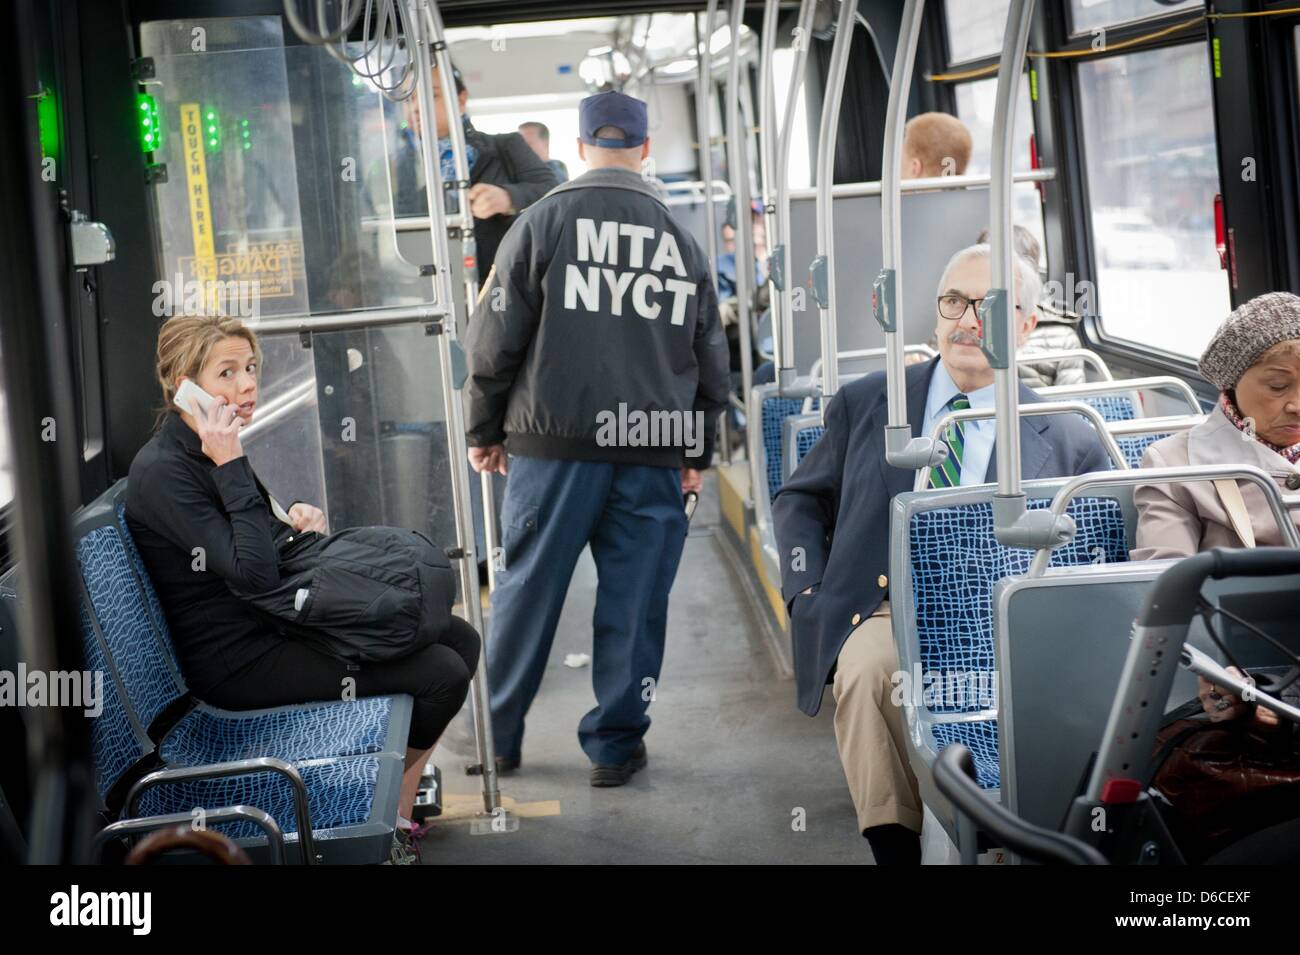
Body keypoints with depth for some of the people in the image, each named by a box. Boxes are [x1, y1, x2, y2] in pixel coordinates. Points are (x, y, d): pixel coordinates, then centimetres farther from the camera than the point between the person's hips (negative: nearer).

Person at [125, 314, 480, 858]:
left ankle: (399, 806, 14)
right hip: (237, 660, -10)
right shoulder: (163, 471, -21)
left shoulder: (209, 450, 9)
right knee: (443, 675, -16)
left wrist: (296, 524, 0)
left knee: (459, 639, 5)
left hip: (275, 623, 10)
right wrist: (231, 467, -27)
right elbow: (255, 574, -29)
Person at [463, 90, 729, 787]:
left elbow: (495, 339, -1)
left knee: (526, 591, 8)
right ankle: (615, 743, 13)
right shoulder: (682, 240, 10)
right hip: (653, 455, 2)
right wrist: (698, 453, 23)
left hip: (555, 446, -1)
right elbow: (711, 360, 15)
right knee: (633, 602, 7)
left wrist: (483, 430, 9)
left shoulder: (542, 222, 0)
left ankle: (495, 736, 17)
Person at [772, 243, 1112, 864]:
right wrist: (808, 591, 2)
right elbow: (800, 501, 20)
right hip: (884, 610, 0)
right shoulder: (864, 405, 14)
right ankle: (894, 844, -21)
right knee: (868, 670, -34)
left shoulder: (1062, 440, 10)